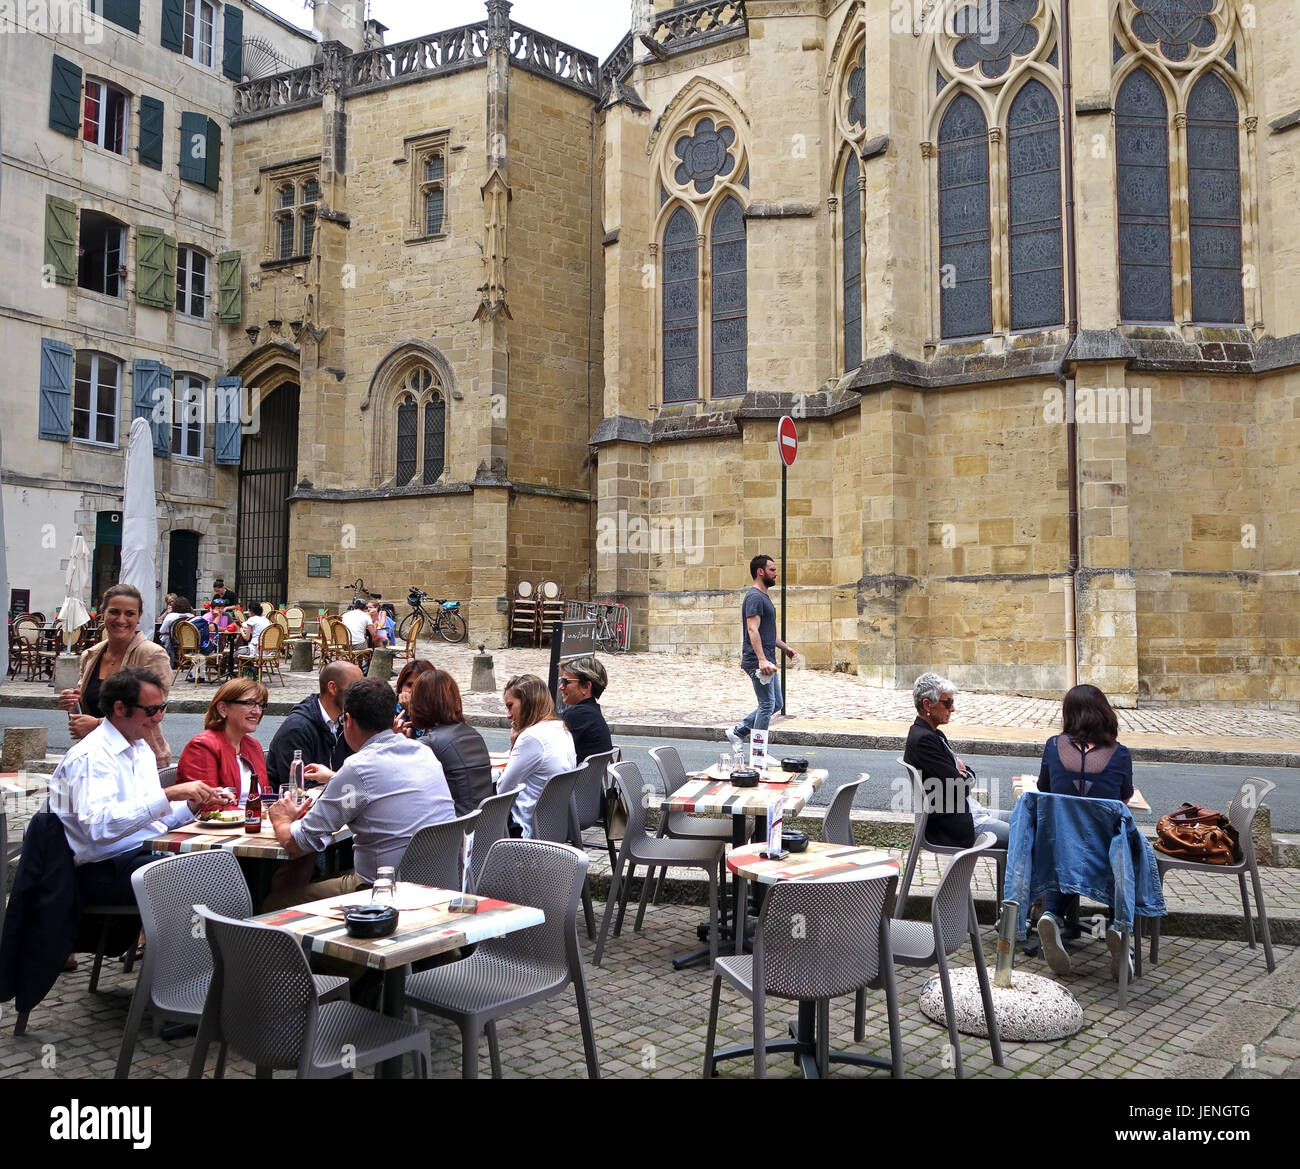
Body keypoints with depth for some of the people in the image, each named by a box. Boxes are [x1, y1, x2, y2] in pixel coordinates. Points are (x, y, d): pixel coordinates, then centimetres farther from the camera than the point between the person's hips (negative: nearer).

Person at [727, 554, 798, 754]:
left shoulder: (763, 597, 19)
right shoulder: (755, 597, -14)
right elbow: (752, 630, -24)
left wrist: (785, 648, 28)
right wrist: (762, 660, -31)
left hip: (766, 661, 10)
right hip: (757, 661, -10)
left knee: (776, 703, 13)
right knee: (767, 704, -6)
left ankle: (738, 732, 20)